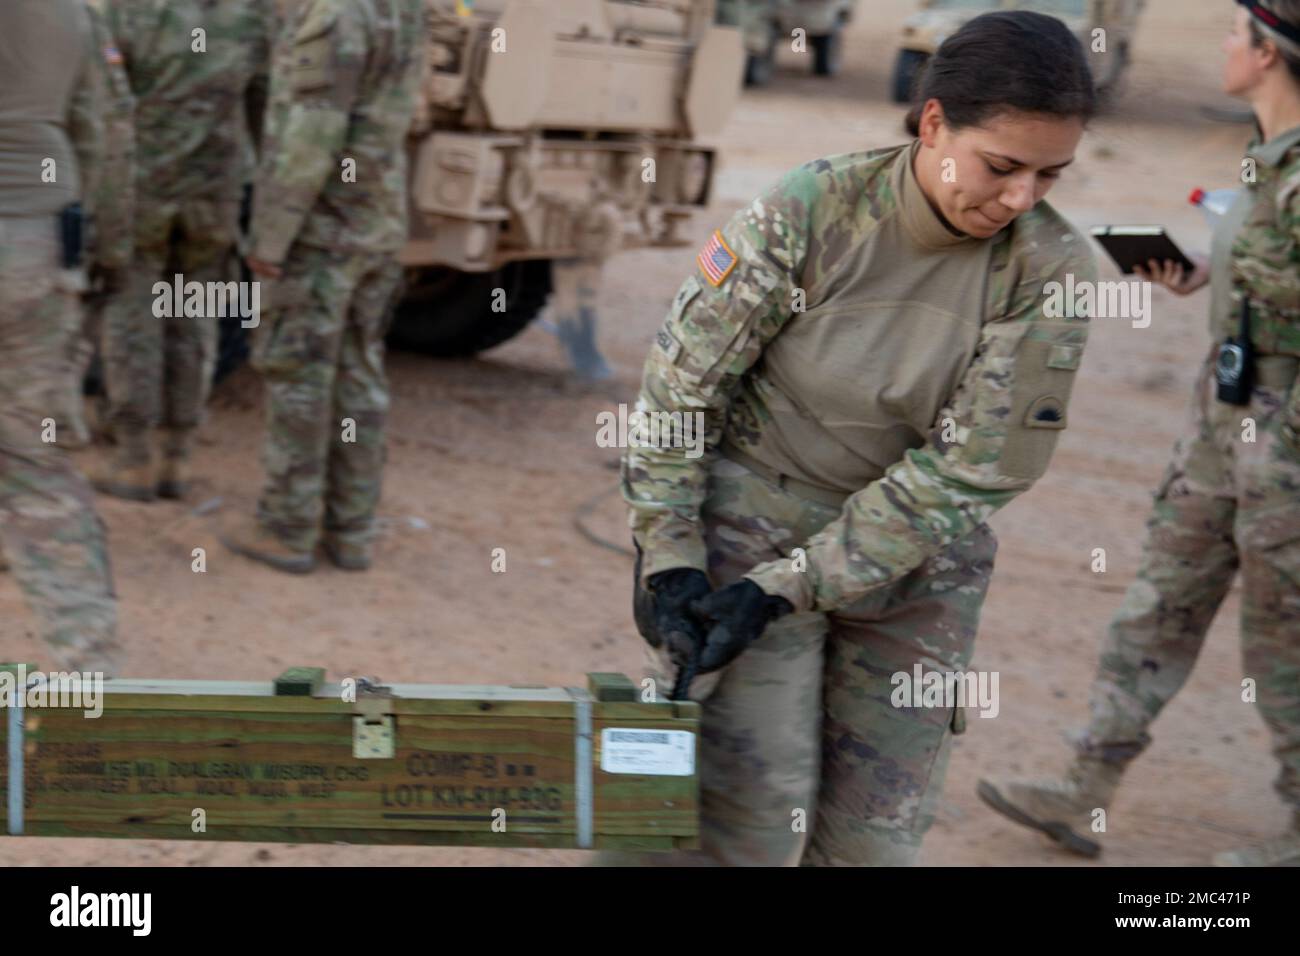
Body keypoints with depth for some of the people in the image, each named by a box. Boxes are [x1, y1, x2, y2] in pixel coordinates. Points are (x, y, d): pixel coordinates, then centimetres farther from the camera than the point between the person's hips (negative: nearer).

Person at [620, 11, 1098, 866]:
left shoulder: (1051, 271, -15)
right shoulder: (811, 211, -18)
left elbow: (967, 471, -16)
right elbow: (678, 385, -9)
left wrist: (785, 589, -20)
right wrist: (666, 558, -12)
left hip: (918, 555, 2)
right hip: (757, 514, -2)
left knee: (877, 836, 7)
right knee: (750, 820, -7)